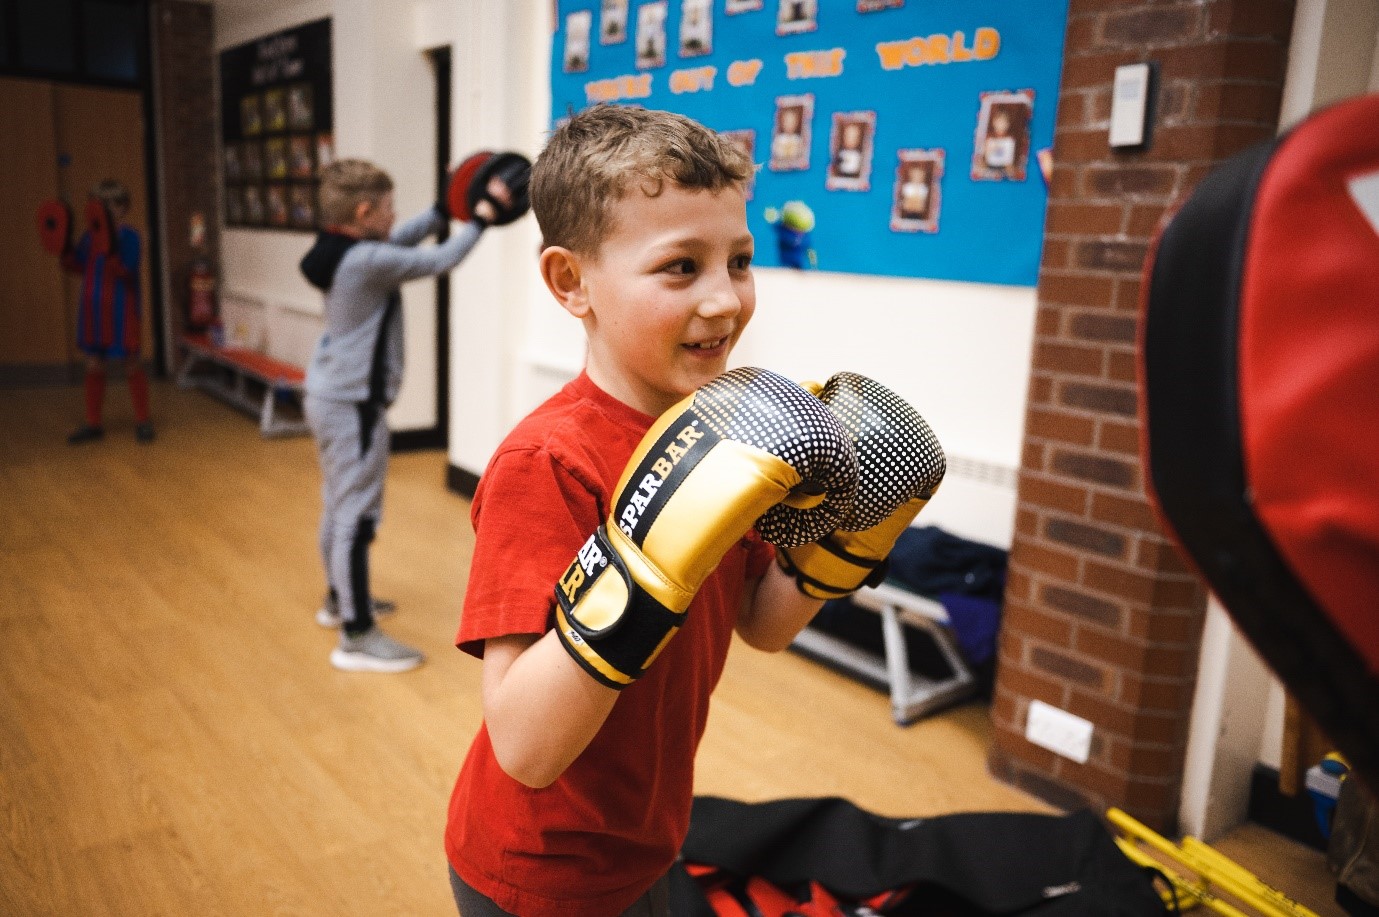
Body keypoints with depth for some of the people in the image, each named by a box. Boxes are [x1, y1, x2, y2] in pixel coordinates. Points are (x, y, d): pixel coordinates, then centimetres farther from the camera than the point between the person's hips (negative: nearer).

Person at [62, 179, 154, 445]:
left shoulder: (129, 236, -11)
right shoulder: (89, 237, 7)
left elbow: (127, 272, -22)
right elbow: (77, 266, 15)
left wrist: (111, 252, -36)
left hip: (121, 311, -6)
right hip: (92, 310, 6)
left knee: (131, 364, 4)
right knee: (93, 365, 11)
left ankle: (143, 422, 17)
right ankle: (93, 424, 21)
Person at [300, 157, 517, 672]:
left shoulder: (344, 253, 6)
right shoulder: (367, 261, -22)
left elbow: (405, 238, 18)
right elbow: (438, 261, -16)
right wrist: (480, 219, -4)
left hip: (331, 396, 10)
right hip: (353, 404, -10)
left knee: (339, 506, 21)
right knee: (357, 515, -6)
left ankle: (340, 601, 37)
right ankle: (357, 638, 0)